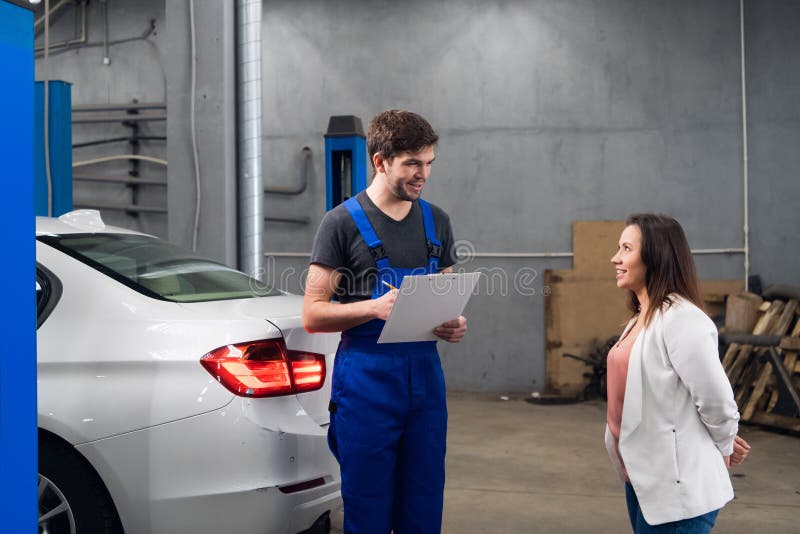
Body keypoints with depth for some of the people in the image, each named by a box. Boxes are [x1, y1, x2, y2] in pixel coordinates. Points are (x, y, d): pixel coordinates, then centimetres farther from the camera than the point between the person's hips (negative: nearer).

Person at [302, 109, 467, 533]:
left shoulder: (436, 222, 11)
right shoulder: (343, 222, -5)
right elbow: (313, 315, -8)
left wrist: (453, 325, -2)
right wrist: (375, 308, -23)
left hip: (425, 376, 5)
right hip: (366, 382, -5)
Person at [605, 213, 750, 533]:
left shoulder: (680, 319, -20)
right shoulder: (641, 317, 10)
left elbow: (717, 399, -19)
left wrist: (725, 447, -3)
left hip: (675, 486, -9)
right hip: (641, 477, 9)